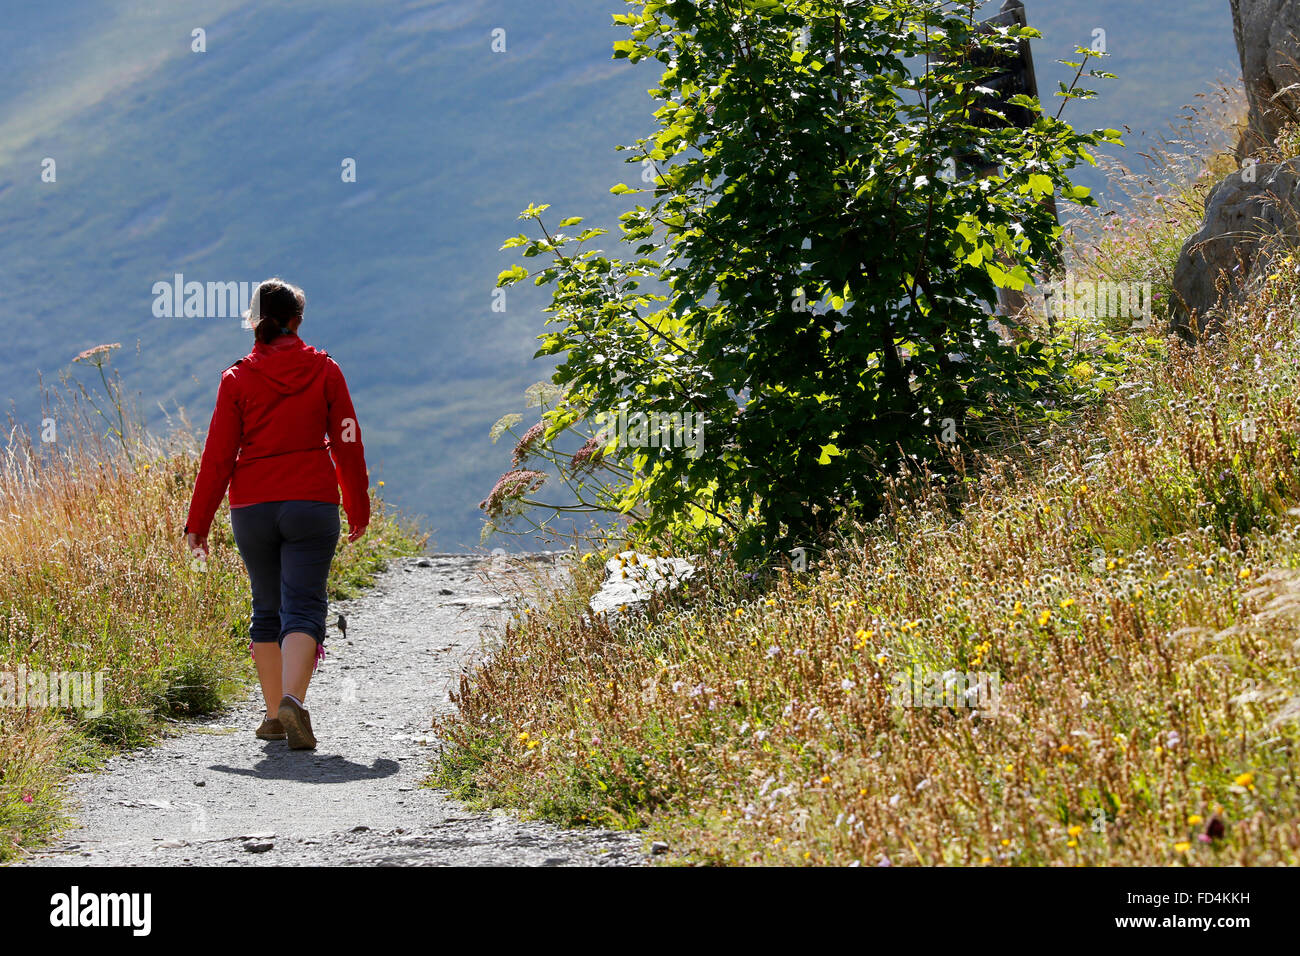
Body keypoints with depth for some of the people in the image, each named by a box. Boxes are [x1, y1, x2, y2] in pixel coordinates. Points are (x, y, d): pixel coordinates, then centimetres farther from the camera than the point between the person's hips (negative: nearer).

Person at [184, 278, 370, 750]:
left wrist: (198, 522, 4)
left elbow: (218, 456, -1)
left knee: (267, 610, 15)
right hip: (312, 506, -1)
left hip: (252, 509, 1)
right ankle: (292, 699, -28)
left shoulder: (238, 378, -1)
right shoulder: (324, 371, 1)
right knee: (303, 608, -5)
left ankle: (274, 714, 19)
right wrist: (358, 508, 15)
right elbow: (347, 444, 4)